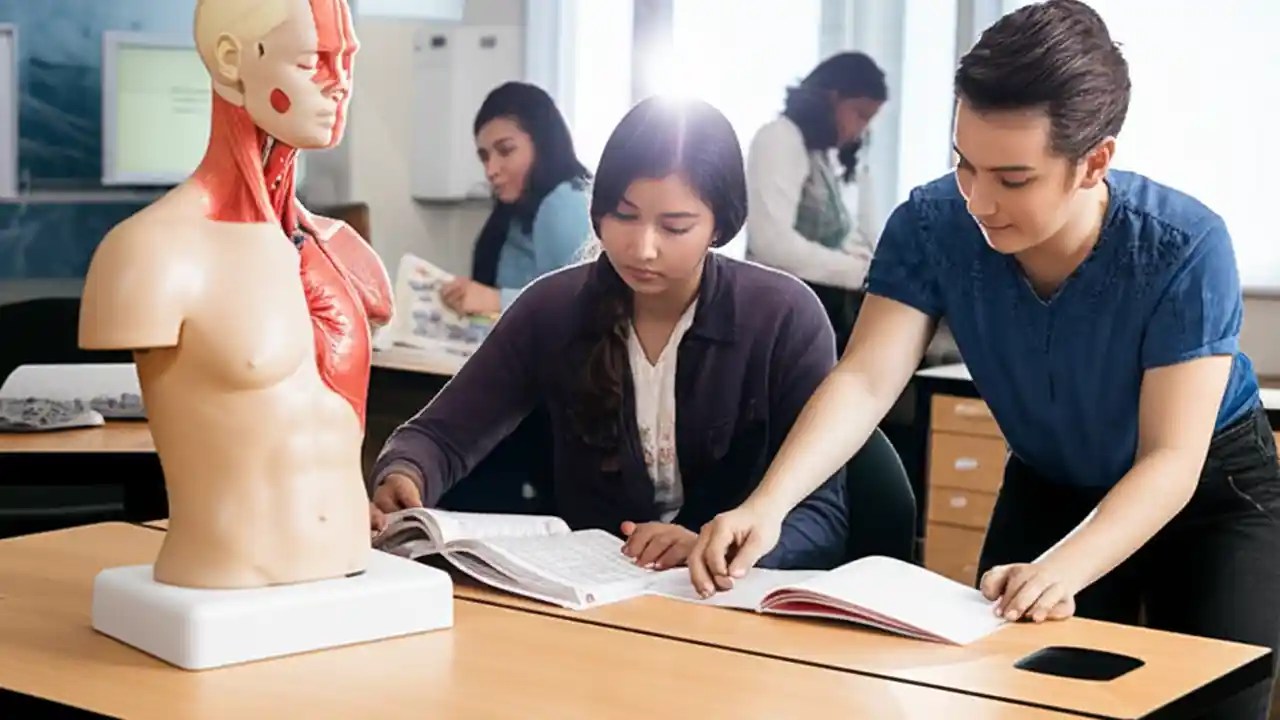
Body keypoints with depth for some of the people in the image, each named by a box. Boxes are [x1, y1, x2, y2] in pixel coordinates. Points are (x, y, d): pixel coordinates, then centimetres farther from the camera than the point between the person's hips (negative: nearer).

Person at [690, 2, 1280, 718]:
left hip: (1212, 491, -3)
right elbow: (865, 381, -30)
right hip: (1048, 489, 3)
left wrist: (1061, 570, -52)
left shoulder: (1184, 248, -32)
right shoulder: (932, 224, -24)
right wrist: (768, 504, -48)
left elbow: (1170, 462, -34)